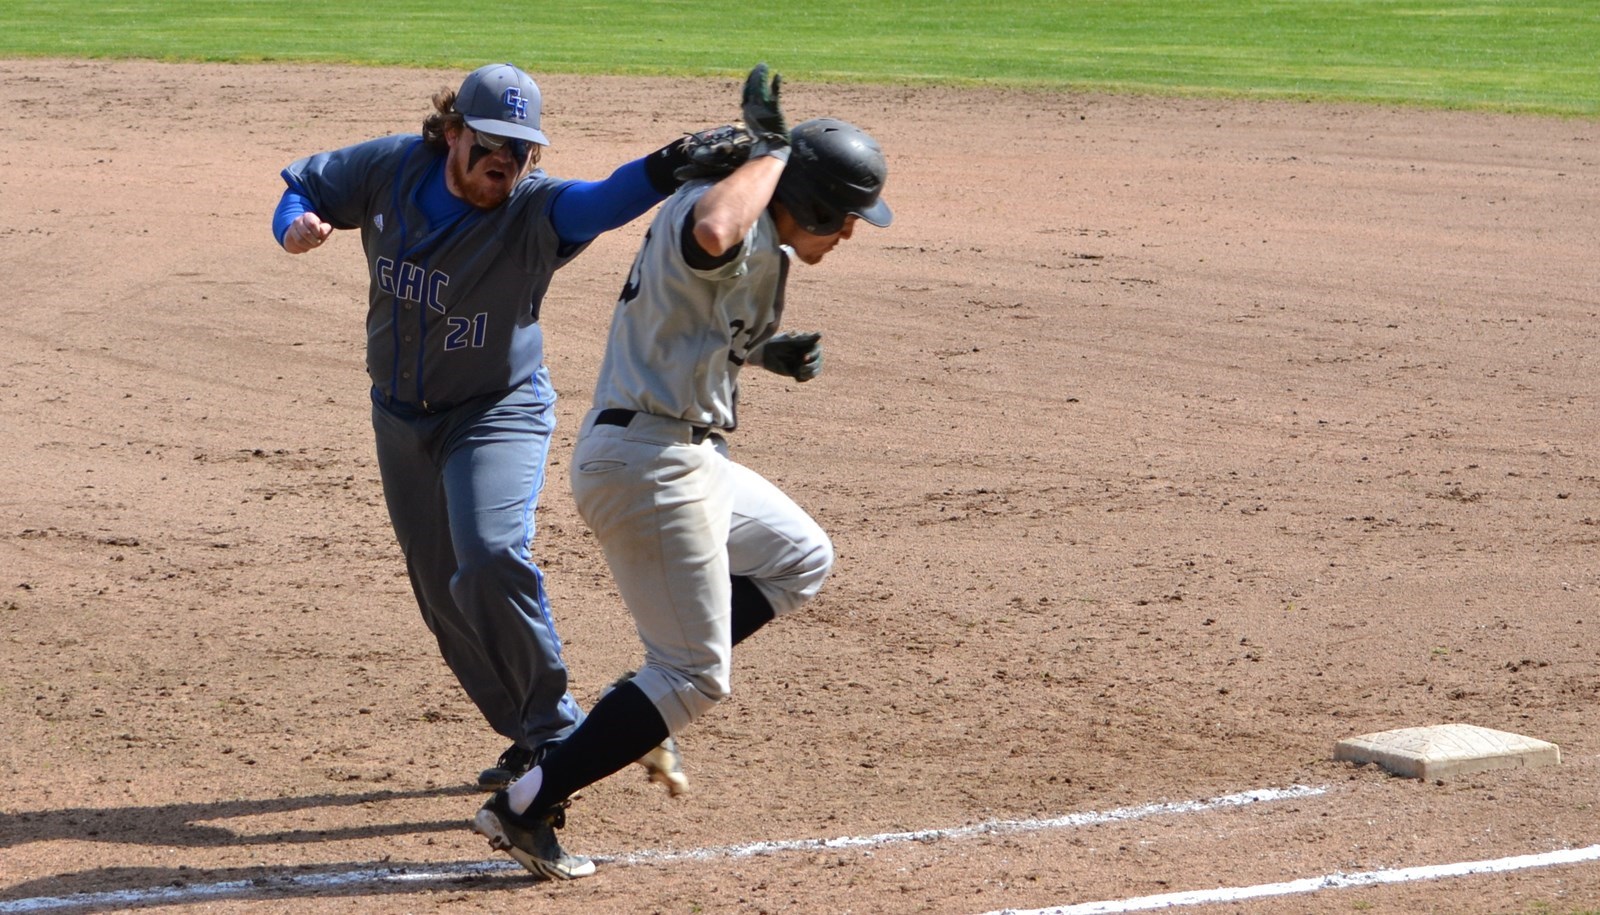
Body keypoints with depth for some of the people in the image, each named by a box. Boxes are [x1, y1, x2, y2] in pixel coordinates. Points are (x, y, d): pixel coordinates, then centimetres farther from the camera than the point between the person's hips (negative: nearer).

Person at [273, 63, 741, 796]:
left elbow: (596, 203, -47)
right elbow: (304, 182, 5)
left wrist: (664, 170, -68)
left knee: (489, 559, -27)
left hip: (498, 412, -5)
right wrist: (295, 226, -20)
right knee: (443, 594, 9)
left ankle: (553, 727, -10)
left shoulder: (533, 209, -25)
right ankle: (535, 738, 24)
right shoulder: (392, 170, -11)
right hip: (401, 415, 6)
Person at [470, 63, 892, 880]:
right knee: (695, 677, -3)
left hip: (686, 457, 11)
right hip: (652, 464, -11)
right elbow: (713, 232, -44)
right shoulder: (732, 222, -18)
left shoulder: (756, 238, 14)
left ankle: (649, 699, 17)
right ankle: (524, 810, -3)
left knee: (801, 559, 24)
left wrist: (766, 351, 13)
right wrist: (772, 149, -28)